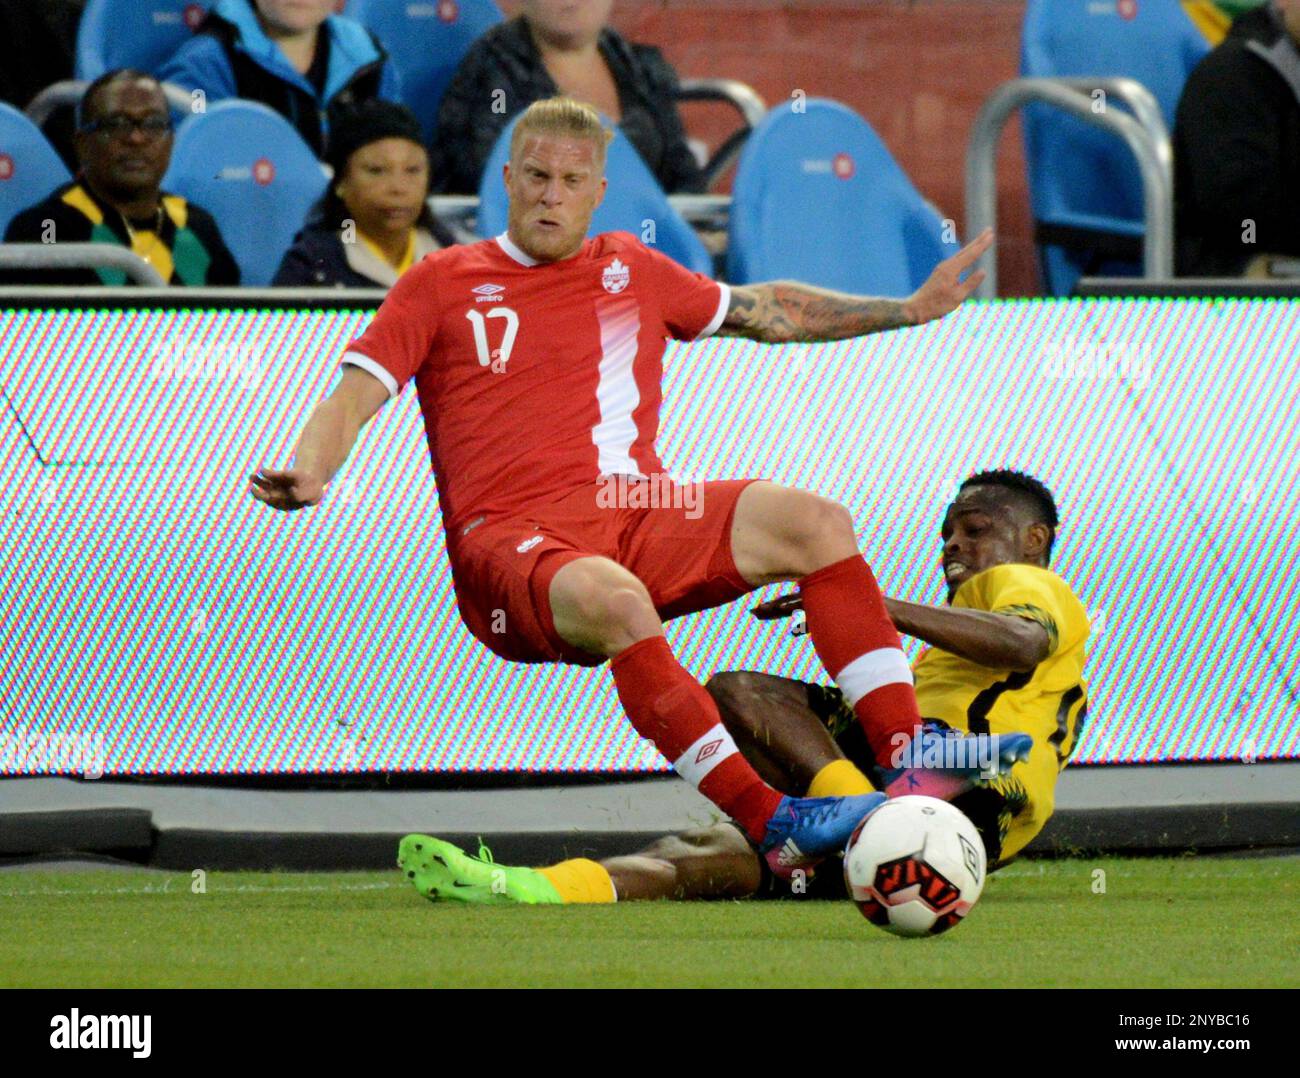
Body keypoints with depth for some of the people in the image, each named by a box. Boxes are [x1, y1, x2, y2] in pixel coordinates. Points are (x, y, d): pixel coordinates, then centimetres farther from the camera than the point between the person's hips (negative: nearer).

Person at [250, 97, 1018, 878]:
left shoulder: (631, 269, 22)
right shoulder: (442, 284, 10)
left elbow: (768, 312, 33)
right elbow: (352, 400, 2)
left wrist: (907, 311, 29)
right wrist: (306, 476, -20)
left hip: (642, 517, 5)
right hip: (514, 536, -5)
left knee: (817, 523, -18)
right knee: (615, 601, -39)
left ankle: (908, 748, -22)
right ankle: (773, 826, -43)